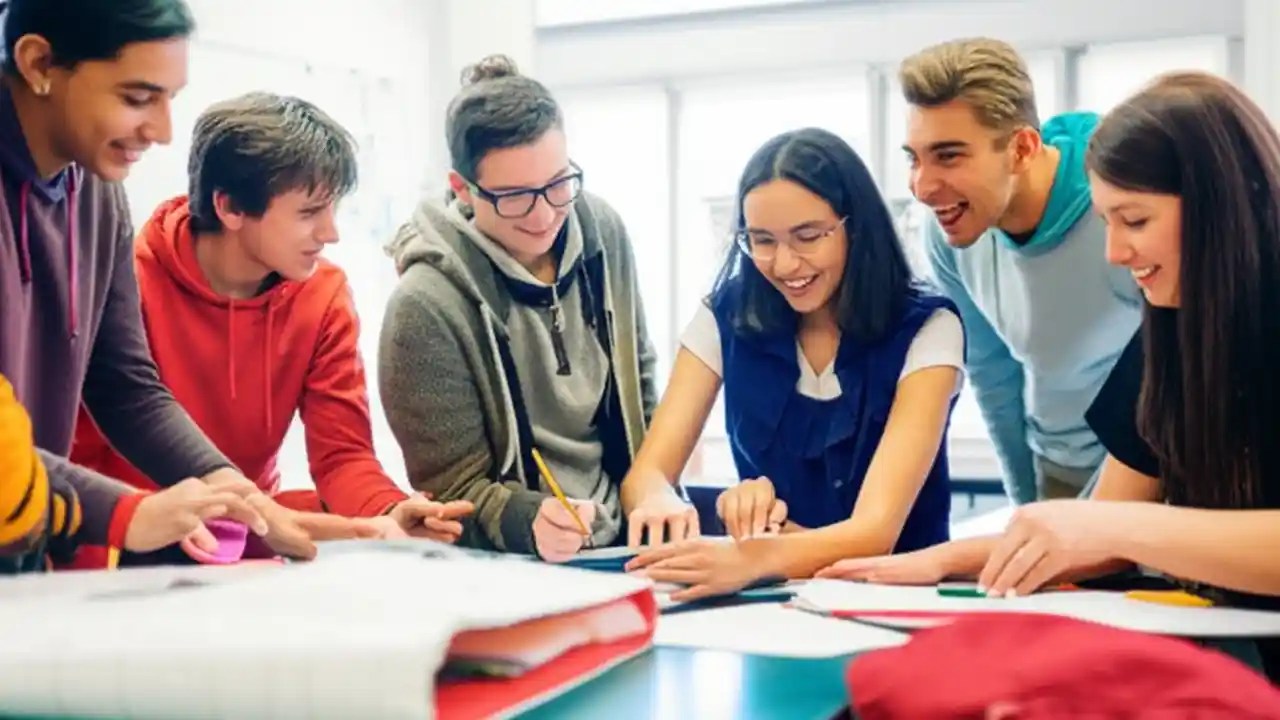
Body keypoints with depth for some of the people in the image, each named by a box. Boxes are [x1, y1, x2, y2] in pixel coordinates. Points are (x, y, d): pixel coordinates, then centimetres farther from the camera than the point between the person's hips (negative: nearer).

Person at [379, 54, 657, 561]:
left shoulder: (603, 232, -1)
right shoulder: (426, 308, -17)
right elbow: (456, 491, -11)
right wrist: (533, 522, -28)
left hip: (619, 549, 4)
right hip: (506, 575, -4)